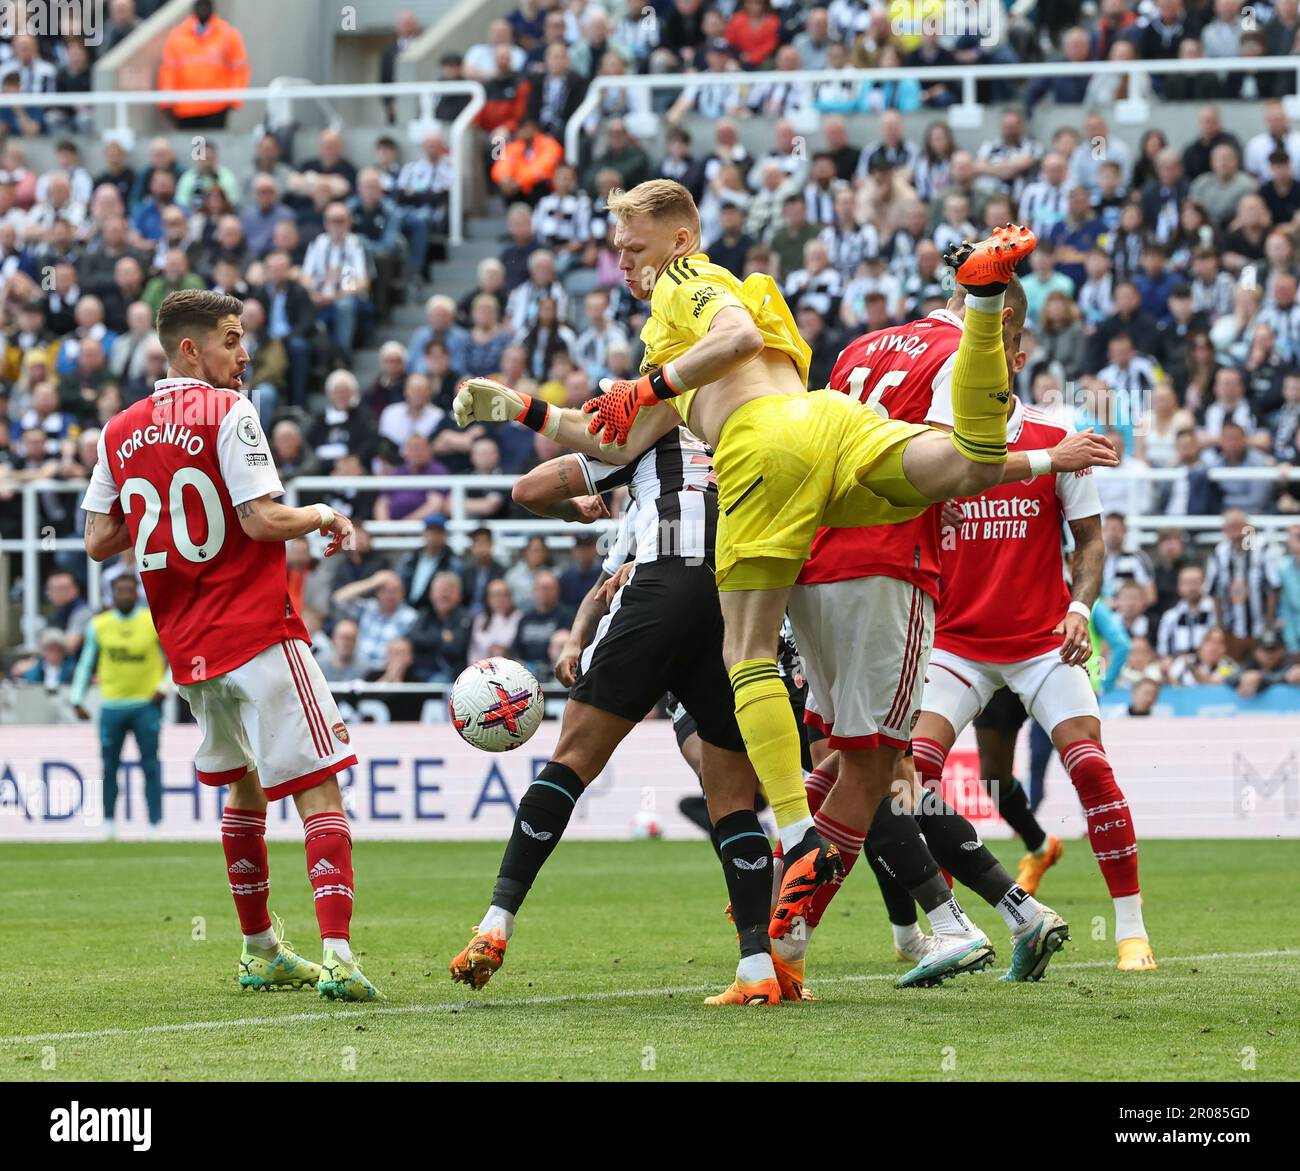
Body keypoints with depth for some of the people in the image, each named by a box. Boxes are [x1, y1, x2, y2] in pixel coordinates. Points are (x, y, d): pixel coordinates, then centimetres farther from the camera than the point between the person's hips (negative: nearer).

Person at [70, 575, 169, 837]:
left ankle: (155, 823, -2)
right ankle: (109, 822, 13)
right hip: (112, 705, 2)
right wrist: (77, 699, 7)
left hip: (147, 704, -2)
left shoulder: (155, 622, -1)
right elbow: (86, 663, 11)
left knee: (150, 766, -4)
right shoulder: (98, 626, 4)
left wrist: (164, 687, -6)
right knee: (110, 766, 4)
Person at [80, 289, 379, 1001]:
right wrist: (320, 516, 2)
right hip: (257, 633, -7)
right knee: (317, 788, -8)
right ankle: (336, 957, -23)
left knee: (244, 783, 24)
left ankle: (260, 951, 29)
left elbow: (98, 541, 11)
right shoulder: (227, 414, -10)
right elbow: (262, 521, -17)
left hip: (185, 644, 7)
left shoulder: (121, 433, 9)